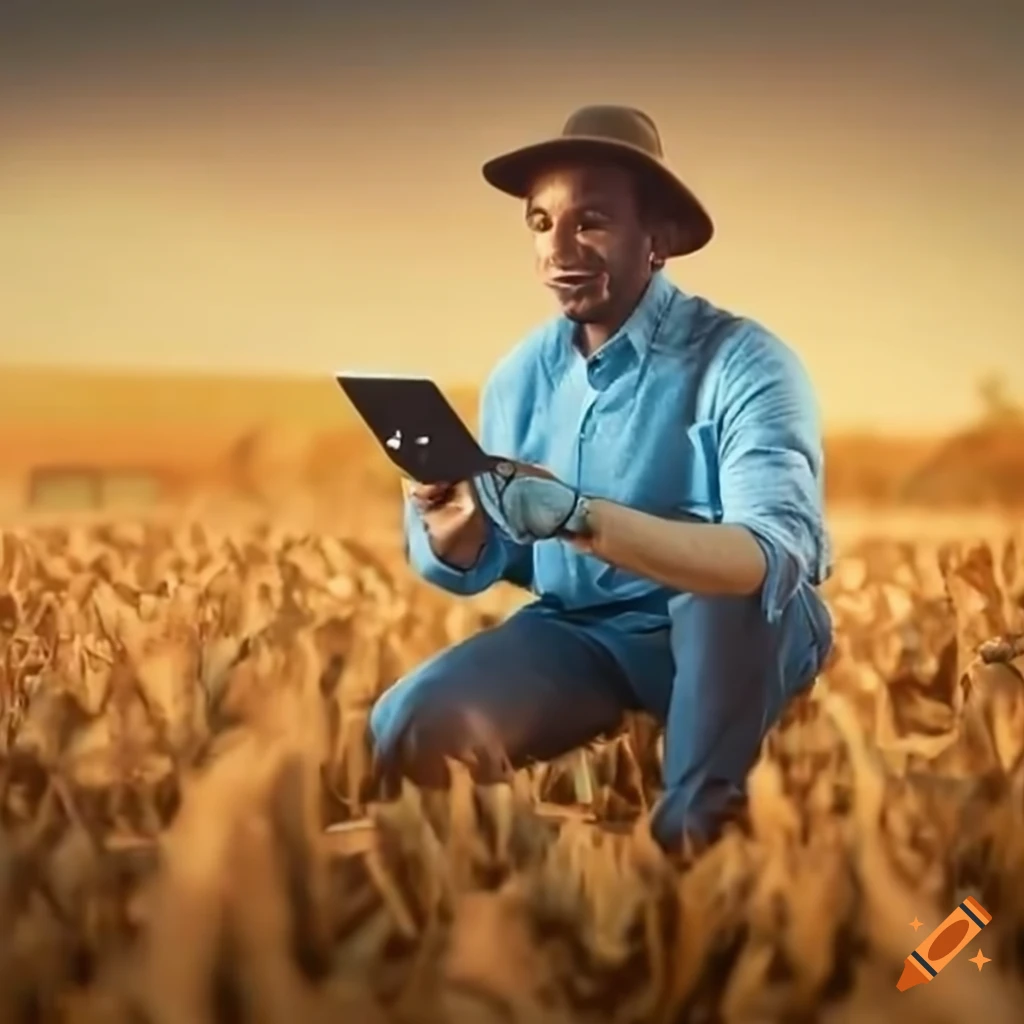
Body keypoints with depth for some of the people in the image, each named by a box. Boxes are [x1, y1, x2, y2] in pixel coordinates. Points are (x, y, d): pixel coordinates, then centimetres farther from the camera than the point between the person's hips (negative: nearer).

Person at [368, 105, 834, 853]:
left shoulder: (743, 363, -19)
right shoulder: (522, 374, -2)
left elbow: (776, 556, -35)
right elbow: (486, 564, 3)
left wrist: (581, 518, -46)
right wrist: (451, 534, -23)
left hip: (734, 642, -3)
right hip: (582, 634, 4)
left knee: (734, 577, -37)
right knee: (408, 731, -20)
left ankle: (696, 820, -14)